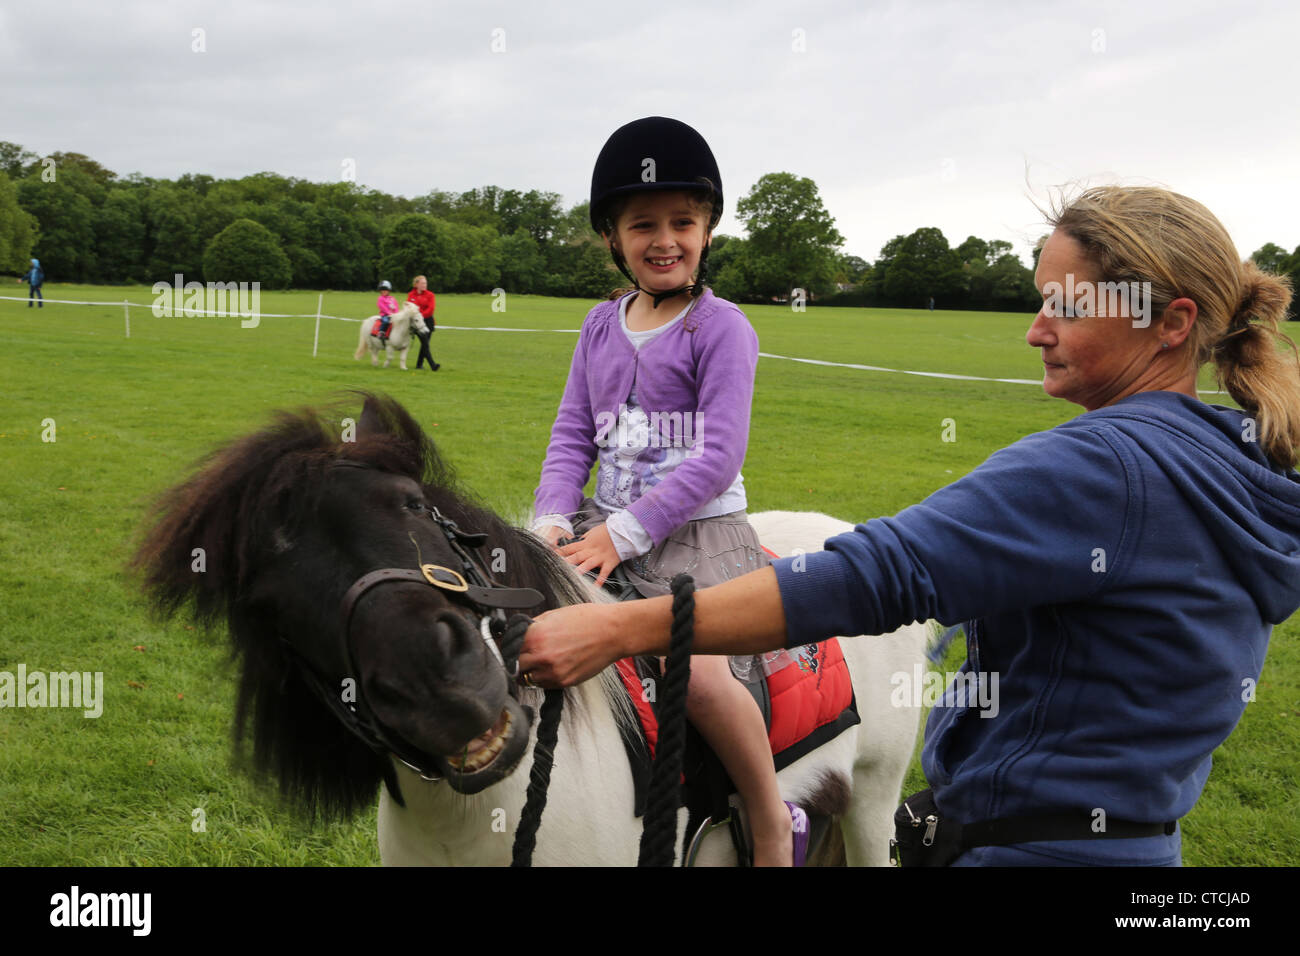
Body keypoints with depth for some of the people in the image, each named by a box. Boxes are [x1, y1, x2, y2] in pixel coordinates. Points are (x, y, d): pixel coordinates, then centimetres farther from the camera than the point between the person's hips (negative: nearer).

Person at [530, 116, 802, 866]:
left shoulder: (721, 327, -6)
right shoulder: (602, 326, 12)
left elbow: (719, 457, -13)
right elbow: (573, 437, 10)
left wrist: (623, 533, -17)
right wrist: (553, 522, -8)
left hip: (700, 534, -6)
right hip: (607, 529, 6)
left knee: (697, 669, -28)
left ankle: (773, 820, -6)